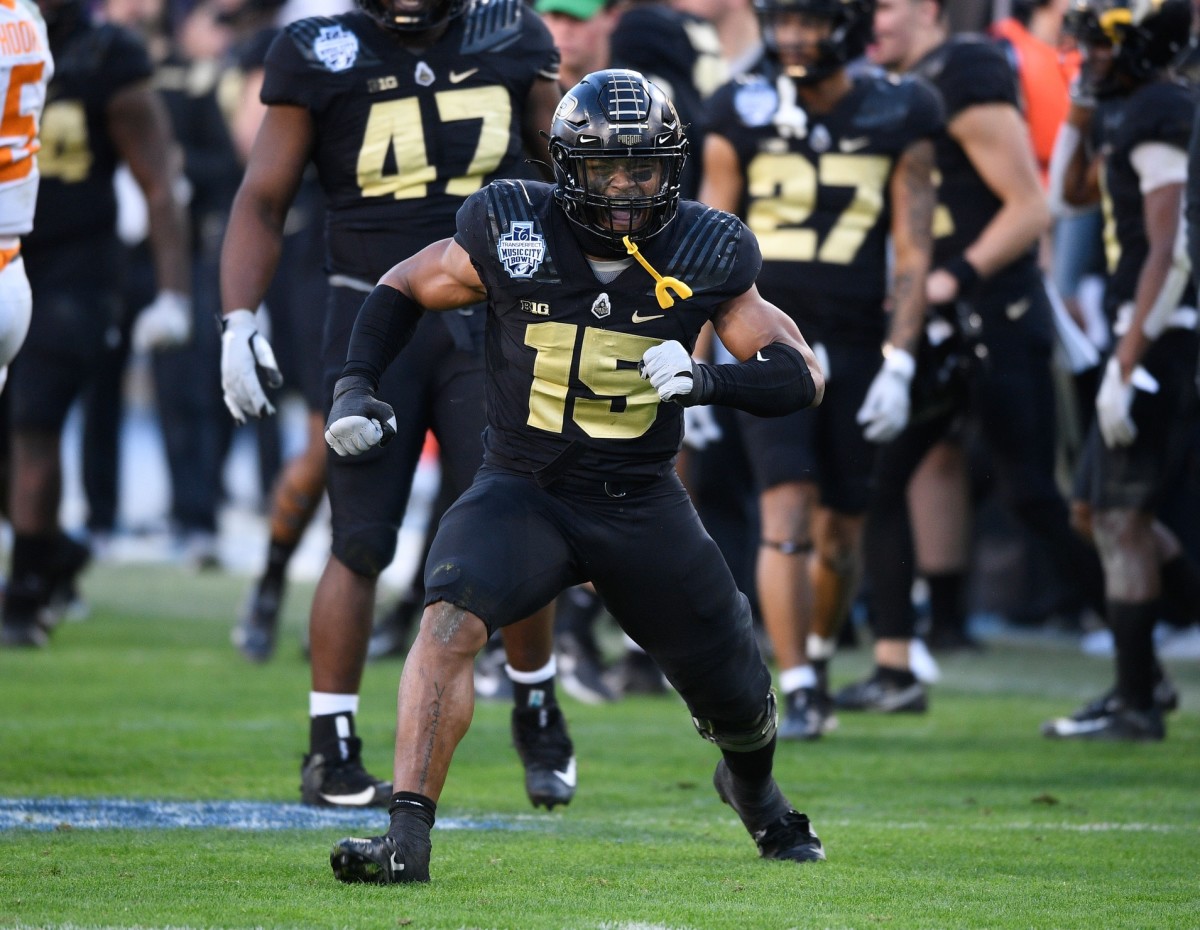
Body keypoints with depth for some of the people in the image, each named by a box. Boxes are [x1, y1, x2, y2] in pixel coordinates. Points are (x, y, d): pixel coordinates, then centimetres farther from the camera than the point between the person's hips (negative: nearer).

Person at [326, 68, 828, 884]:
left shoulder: (702, 258, -10)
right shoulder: (513, 233, -12)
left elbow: (802, 375, -8)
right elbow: (405, 289, 6)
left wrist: (710, 380, -27)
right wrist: (356, 385, -9)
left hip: (641, 505, 2)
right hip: (523, 492, -2)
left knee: (738, 701, 12)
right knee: (451, 622, -32)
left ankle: (754, 787, 51)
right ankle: (407, 839, -32)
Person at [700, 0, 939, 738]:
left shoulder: (898, 119, -1)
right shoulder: (742, 117, -1)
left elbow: (913, 254, -1)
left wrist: (898, 367, -9)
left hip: (857, 348, 1)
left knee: (838, 539, 8)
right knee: (787, 516, -14)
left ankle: (818, 658, 35)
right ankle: (799, 694, -10)